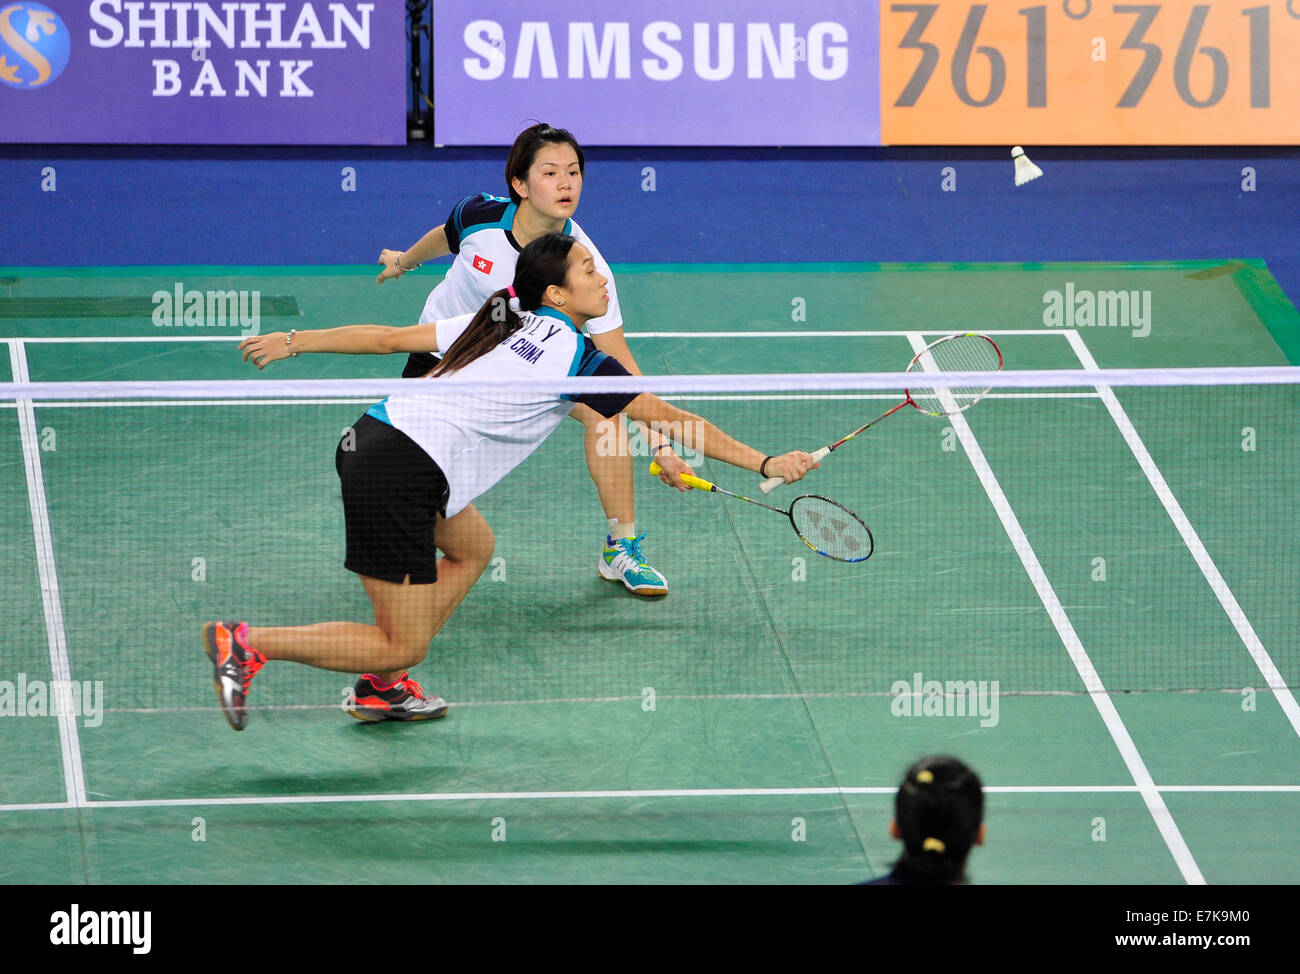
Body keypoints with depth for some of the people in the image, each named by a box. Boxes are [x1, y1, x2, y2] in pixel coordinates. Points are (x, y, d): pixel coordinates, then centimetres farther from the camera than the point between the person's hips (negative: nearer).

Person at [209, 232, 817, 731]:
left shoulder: (501, 324, 16)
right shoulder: (574, 356, -4)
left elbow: (386, 338, 17)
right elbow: (670, 419, -3)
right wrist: (765, 464, 1)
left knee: (472, 547, 27)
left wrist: (295, 342, 24)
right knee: (403, 646, -1)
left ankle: (381, 687, 22)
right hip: (397, 475, -9)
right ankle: (247, 645, -4)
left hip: (372, 435, 9)